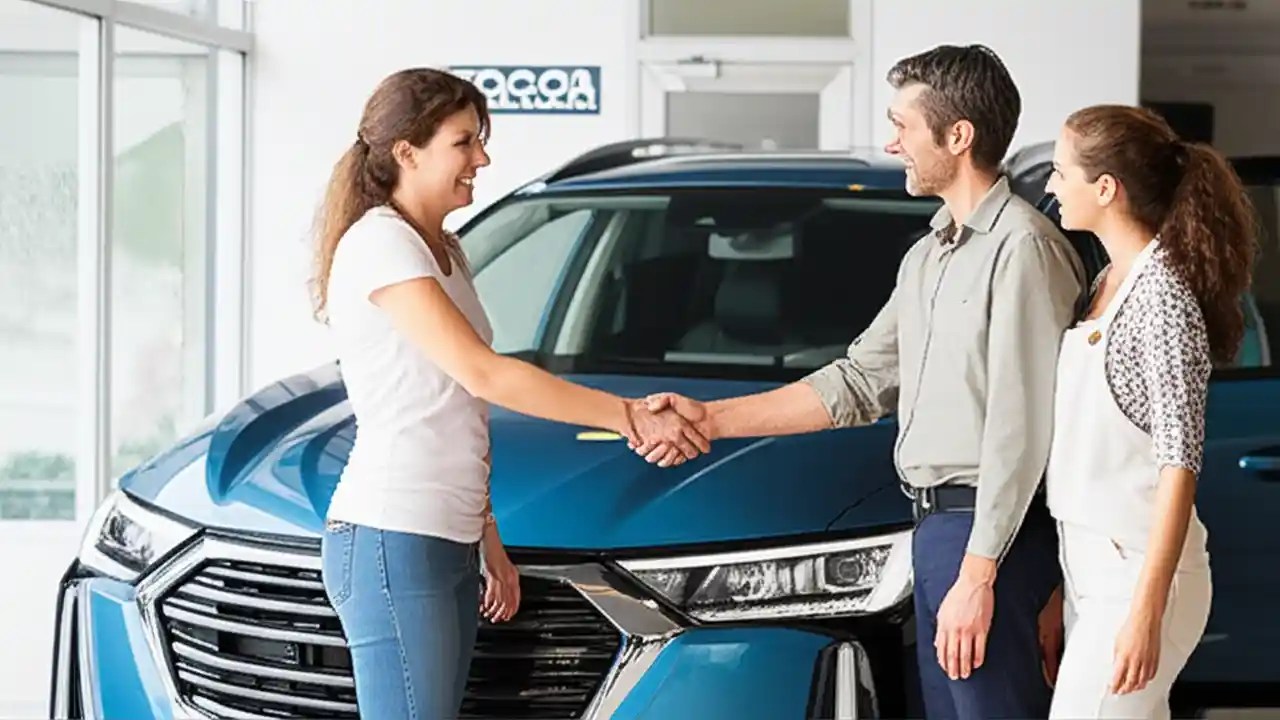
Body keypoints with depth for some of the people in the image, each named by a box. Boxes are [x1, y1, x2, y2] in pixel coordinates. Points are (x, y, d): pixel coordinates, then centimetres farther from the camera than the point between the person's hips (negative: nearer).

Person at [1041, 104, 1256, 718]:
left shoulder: (1162, 294, -15)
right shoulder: (1108, 282, 12)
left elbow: (1179, 461, -19)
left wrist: (1146, 611, -23)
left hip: (1137, 571, -9)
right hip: (1088, 564, 9)